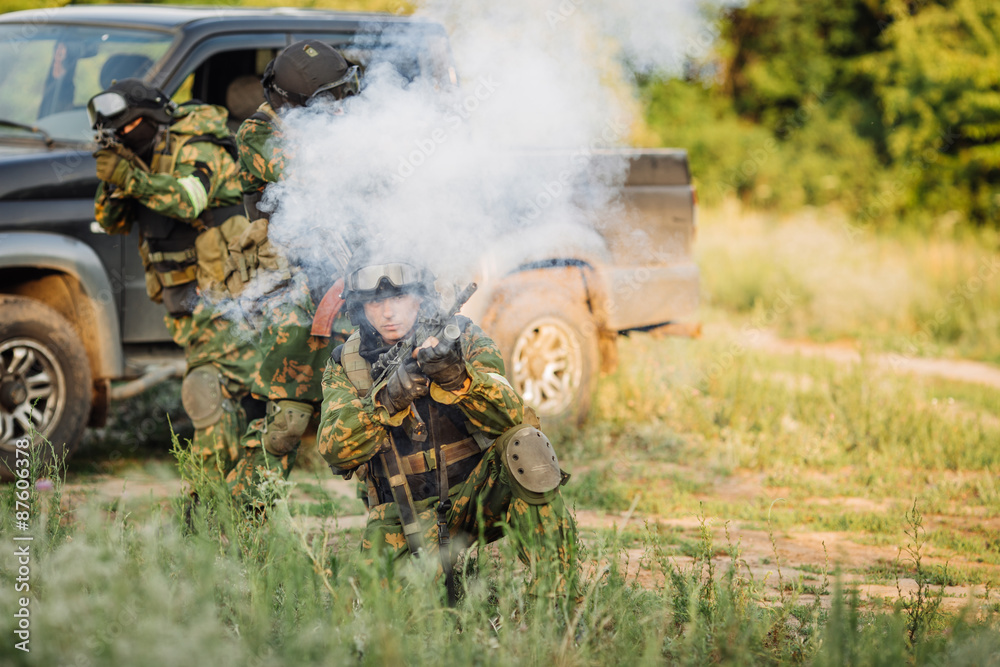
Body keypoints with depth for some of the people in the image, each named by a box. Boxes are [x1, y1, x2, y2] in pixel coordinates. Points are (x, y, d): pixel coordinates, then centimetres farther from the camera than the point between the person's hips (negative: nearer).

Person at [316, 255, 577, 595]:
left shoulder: (462, 338, -4)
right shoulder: (345, 364, 0)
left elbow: (508, 416, -19)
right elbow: (335, 450, -13)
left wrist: (457, 375, -38)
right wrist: (387, 399, -29)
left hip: (477, 495, 0)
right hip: (402, 518, 1)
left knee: (524, 444, -29)